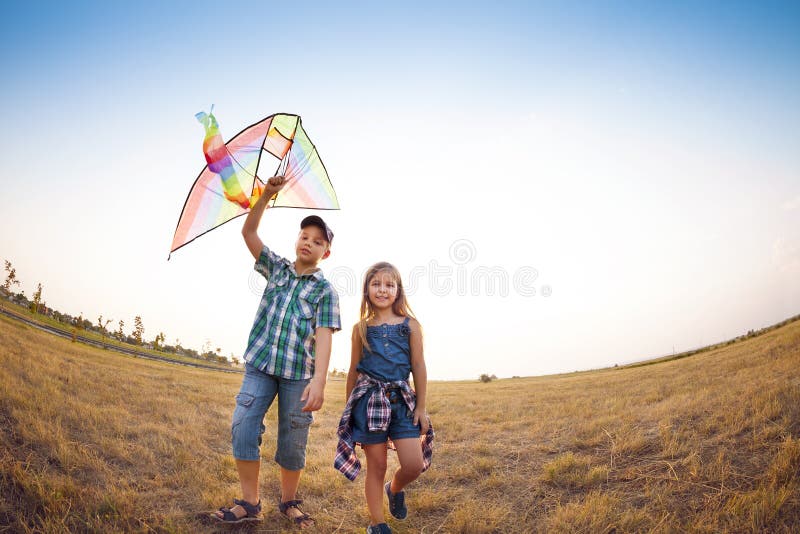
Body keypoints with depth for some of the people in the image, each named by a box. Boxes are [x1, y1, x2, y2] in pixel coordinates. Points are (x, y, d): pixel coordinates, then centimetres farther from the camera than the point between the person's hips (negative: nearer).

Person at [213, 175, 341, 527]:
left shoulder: (325, 290, 0)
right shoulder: (277, 268, 11)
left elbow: (323, 336, -10)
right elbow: (248, 232, 6)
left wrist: (319, 380, -22)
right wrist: (267, 195, -8)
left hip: (298, 373, -2)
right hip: (259, 365, 2)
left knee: (293, 442, 5)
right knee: (243, 428, -8)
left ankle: (288, 502, 26)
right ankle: (250, 504, 6)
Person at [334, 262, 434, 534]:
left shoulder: (410, 325, 2)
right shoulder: (361, 328, 5)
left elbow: (419, 366, 3)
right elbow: (354, 370, 11)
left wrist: (421, 406, 1)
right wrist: (349, 407, 13)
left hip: (402, 400, 0)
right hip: (369, 399, 0)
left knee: (414, 464, -6)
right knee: (376, 466, 5)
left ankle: (395, 489, 28)